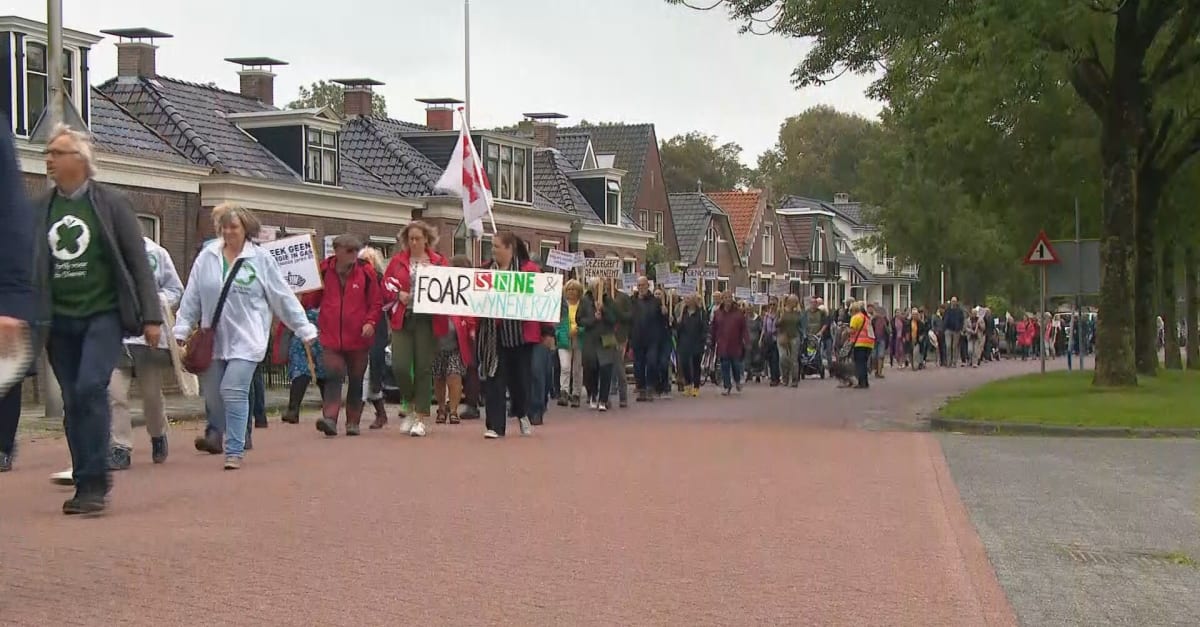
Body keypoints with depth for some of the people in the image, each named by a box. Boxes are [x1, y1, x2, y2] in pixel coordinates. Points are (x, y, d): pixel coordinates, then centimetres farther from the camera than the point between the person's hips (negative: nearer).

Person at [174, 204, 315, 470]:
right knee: (213, 393, 12)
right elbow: (192, 296, 6)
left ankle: (234, 450, -5)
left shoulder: (260, 258, -2)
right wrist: (182, 328, 3)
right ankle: (220, 434, 40)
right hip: (213, 338, 4)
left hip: (245, 339, -4)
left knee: (234, 392, -14)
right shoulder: (207, 257, 4)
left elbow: (283, 297, 1)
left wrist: (304, 329, 2)